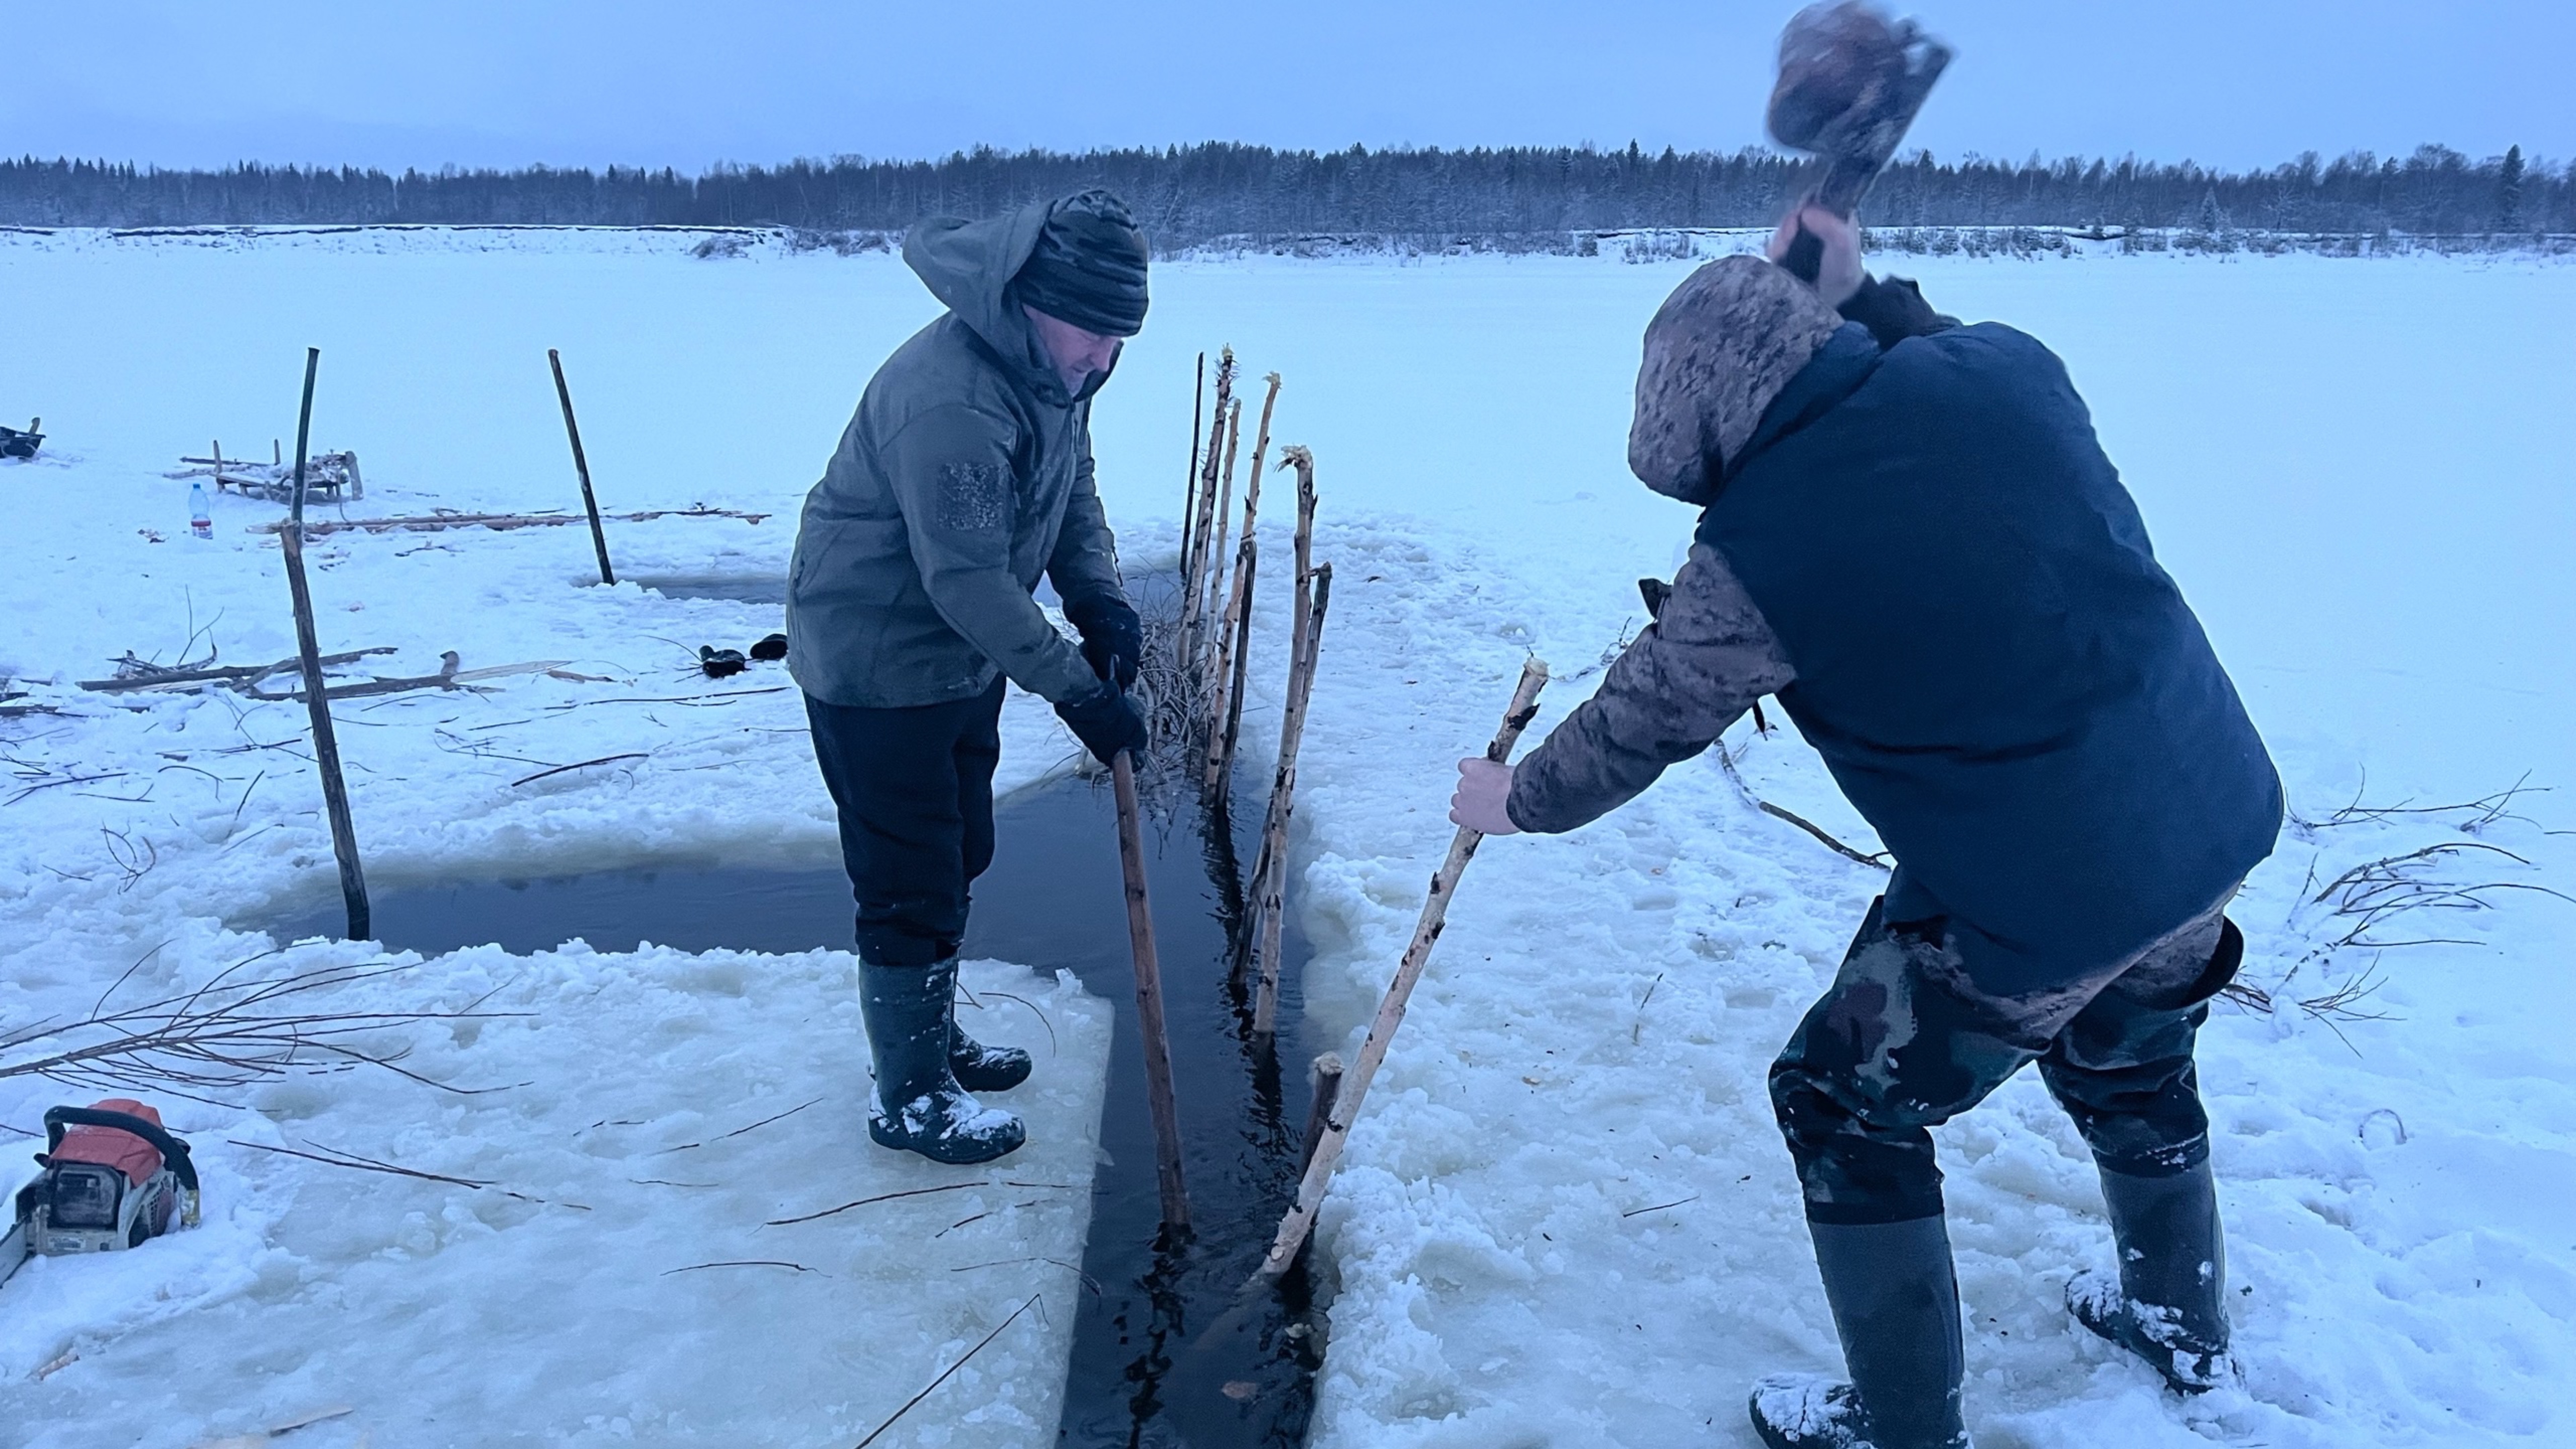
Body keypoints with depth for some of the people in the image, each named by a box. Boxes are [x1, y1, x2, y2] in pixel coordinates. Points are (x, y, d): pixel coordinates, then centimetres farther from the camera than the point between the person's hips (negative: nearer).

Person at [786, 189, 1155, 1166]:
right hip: (876, 666, -10)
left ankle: (932, 1037, 41)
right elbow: (969, 581, -31)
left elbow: (1072, 492, 8)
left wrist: (1100, 598, -11)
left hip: (962, 660, 10)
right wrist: (1077, 691, -26)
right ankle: (909, 1098, 19)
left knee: (959, 857, 21)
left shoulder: (1053, 369, 0)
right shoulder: (951, 399, -32)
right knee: (912, 886, 0)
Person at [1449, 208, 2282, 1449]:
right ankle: (2183, 1325, 57)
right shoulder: (2003, 360, -5)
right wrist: (1859, 291, 18)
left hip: (2037, 901, -8)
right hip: (2217, 815, 8)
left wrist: (1520, 801, 12)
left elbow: (1638, 726, -5)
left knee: (1844, 1108, 13)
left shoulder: (1758, 549, -20)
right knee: (2128, 1058, 33)